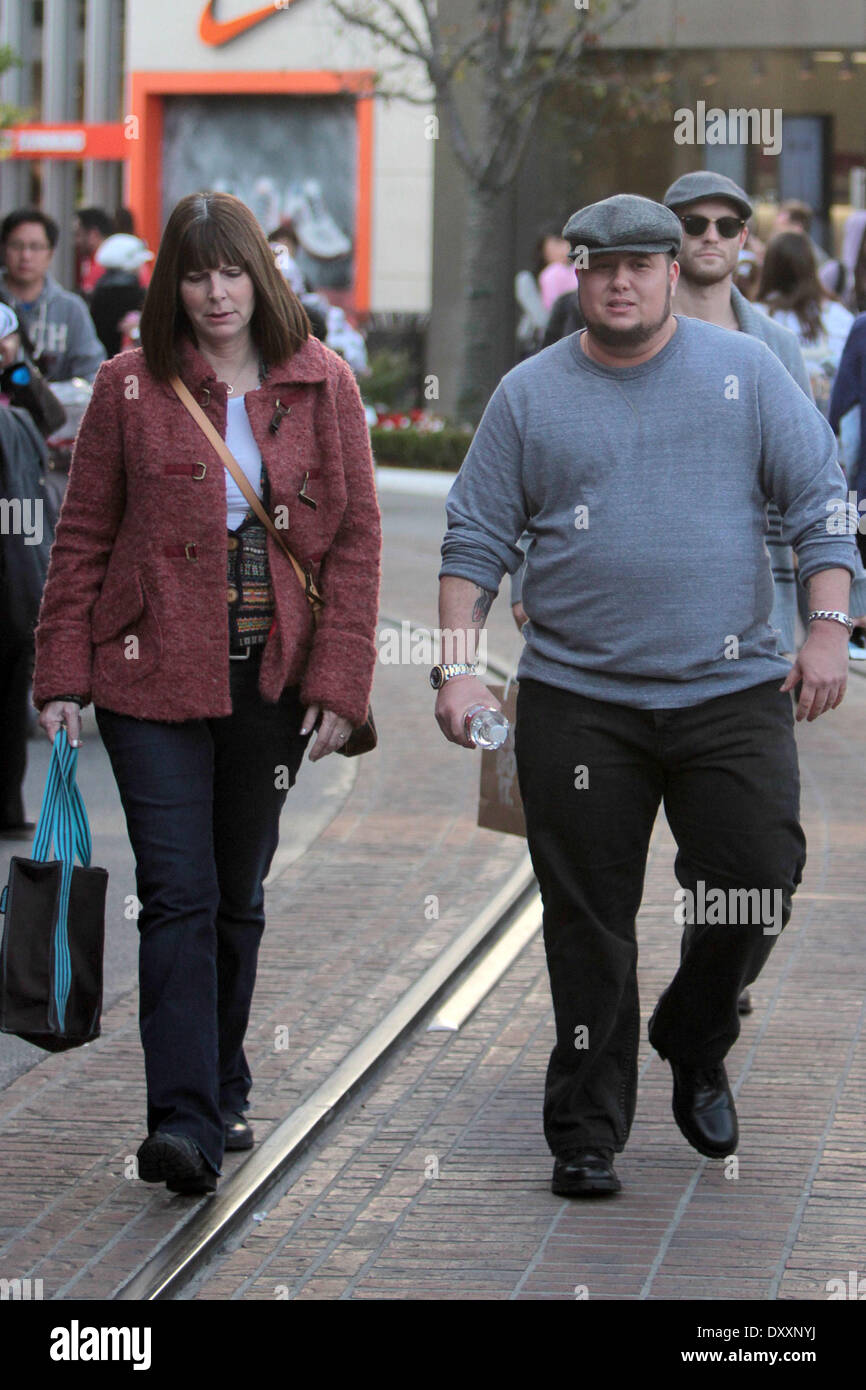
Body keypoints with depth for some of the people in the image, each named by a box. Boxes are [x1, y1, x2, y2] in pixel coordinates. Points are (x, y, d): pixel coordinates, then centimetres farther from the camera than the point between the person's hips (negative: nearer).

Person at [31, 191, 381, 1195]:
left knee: (238, 895, 13)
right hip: (155, 676, -2)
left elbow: (355, 539, 2)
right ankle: (184, 1121, -13)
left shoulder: (322, 386, 3)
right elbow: (83, 538, 3)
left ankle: (221, 1093, 27)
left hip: (271, 678, 2)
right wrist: (62, 676, -2)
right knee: (179, 896, -9)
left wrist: (339, 681, -5)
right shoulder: (132, 388, 0)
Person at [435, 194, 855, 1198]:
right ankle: (586, 1134, 11)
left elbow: (819, 502, 5)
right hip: (577, 704, 0)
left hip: (732, 693, 0)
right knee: (588, 927, 1)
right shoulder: (529, 395, 6)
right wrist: (456, 665, -4)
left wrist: (827, 628, -7)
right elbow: (475, 539, 6)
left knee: (759, 881, -5)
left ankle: (694, 1046, 24)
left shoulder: (744, 372, 6)